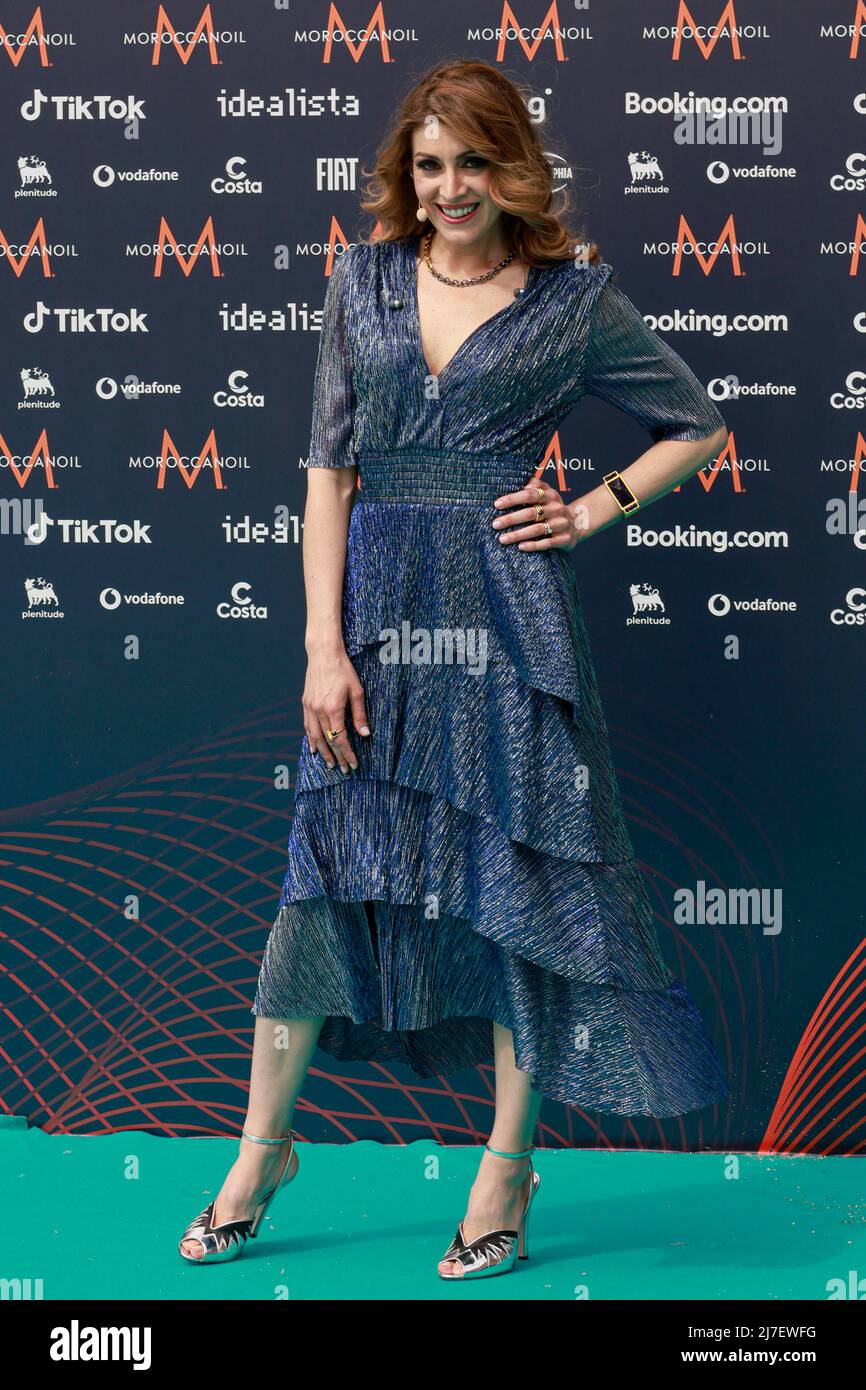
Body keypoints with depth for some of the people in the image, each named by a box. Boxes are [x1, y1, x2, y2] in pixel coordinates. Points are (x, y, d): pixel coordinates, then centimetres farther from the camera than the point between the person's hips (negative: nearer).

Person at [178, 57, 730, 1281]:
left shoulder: (574, 296, 3)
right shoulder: (364, 280, 8)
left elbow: (701, 426, 13)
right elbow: (328, 470, 4)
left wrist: (593, 511, 0)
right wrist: (325, 645, -4)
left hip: (506, 608, -2)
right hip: (376, 603, 2)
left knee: (518, 867, 2)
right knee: (325, 862, 6)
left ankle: (507, 1169, 19)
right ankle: (264, 1144, 24)